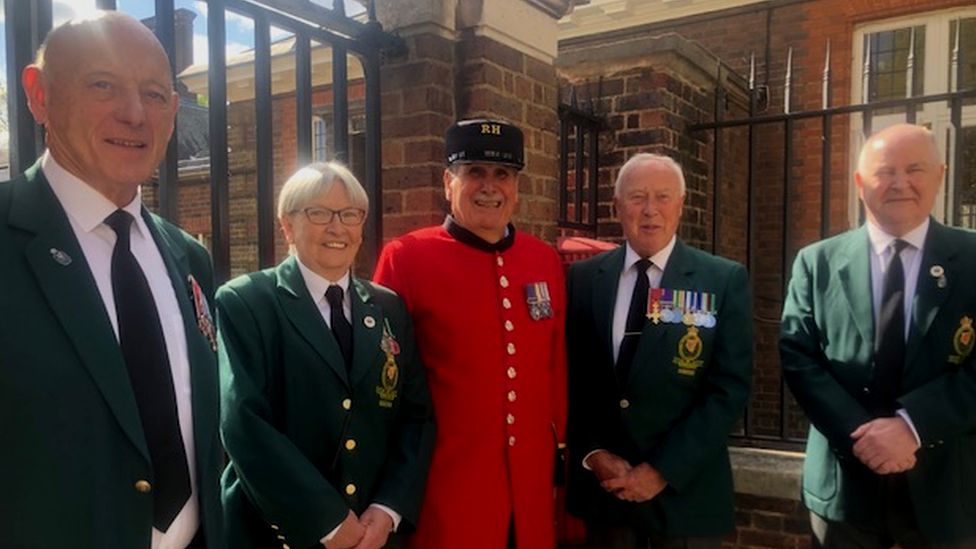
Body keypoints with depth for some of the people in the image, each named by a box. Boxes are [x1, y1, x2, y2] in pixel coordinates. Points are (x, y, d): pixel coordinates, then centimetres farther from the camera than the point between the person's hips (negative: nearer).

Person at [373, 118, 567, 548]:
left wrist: (559, 447, 14)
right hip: (447, 485, -4)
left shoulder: (546, 260, 5)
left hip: (530, 484, 5)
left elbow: (557, 367, 11)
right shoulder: (405, 258, -10)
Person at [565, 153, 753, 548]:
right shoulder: (583, 278, 0)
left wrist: (663, 469, -13)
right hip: (602, 485, 2)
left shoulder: (726, 280, -5)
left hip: (686, 489, -1)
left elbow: (730, 388, -10)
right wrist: (593, 454, -9)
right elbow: (571, 378, 2)